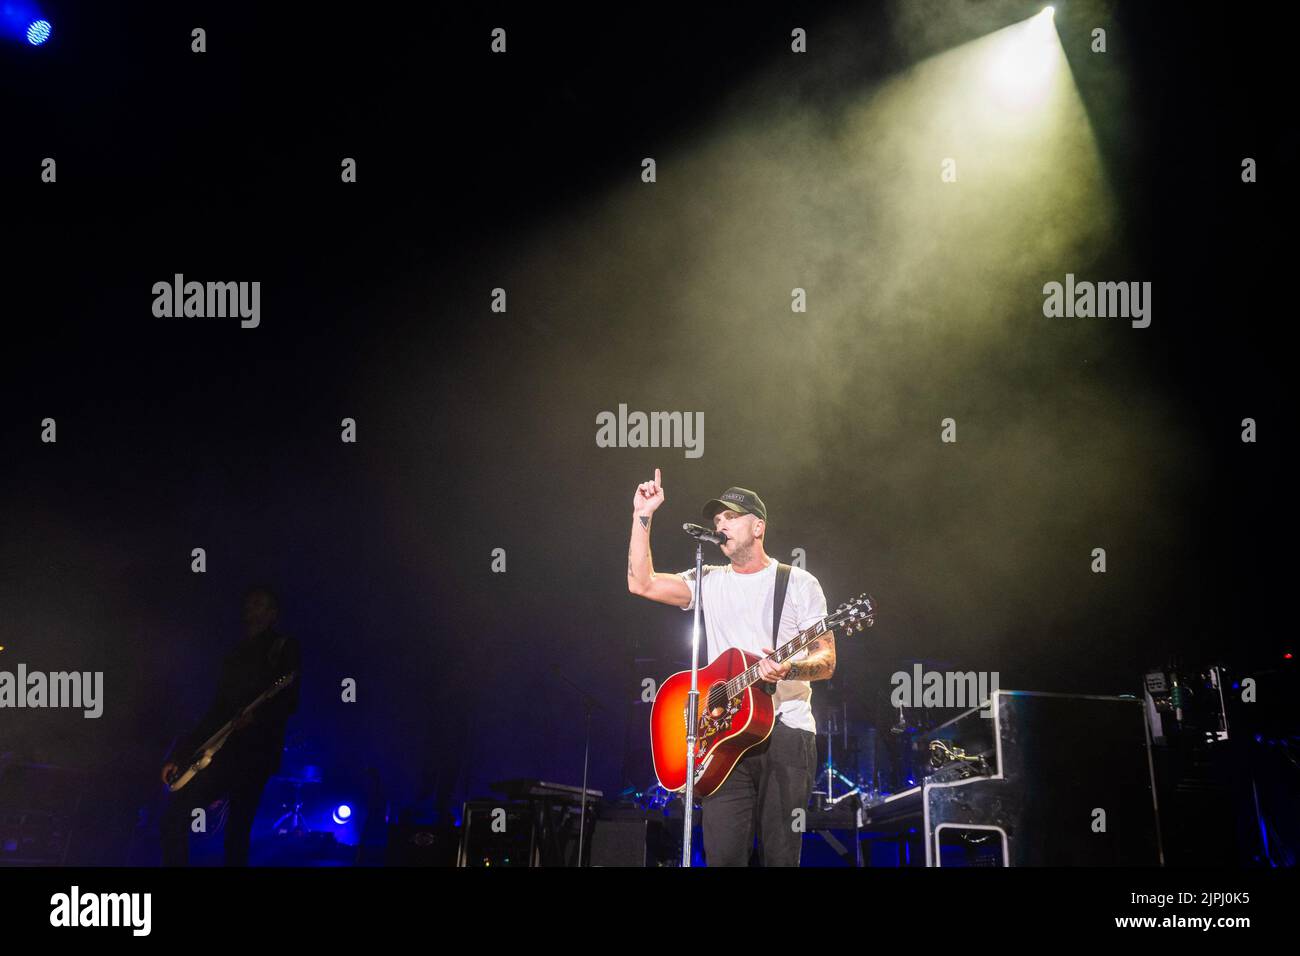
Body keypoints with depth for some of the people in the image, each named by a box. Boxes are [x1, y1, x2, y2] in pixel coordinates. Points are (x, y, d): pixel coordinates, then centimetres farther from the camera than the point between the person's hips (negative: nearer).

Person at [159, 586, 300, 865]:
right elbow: (217, 709, 20)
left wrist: (257, 716, -27)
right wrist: (178, 755, 14)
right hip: (222, 750, 7)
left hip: (253, 752, -7)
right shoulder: (237, 654, 23)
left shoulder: (285, 649, 5)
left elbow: (289, 701, -7)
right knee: (175, 813, -2)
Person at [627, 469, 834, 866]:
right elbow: (641, 583, 2)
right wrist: (642, 517, -1)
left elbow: (826, 661, 1)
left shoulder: (799, 584, 6)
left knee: (781, 854, -4)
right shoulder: (709, 581, 14)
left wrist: (788, 669, -20)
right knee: (723, 854, -8)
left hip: (786, 730, -2)